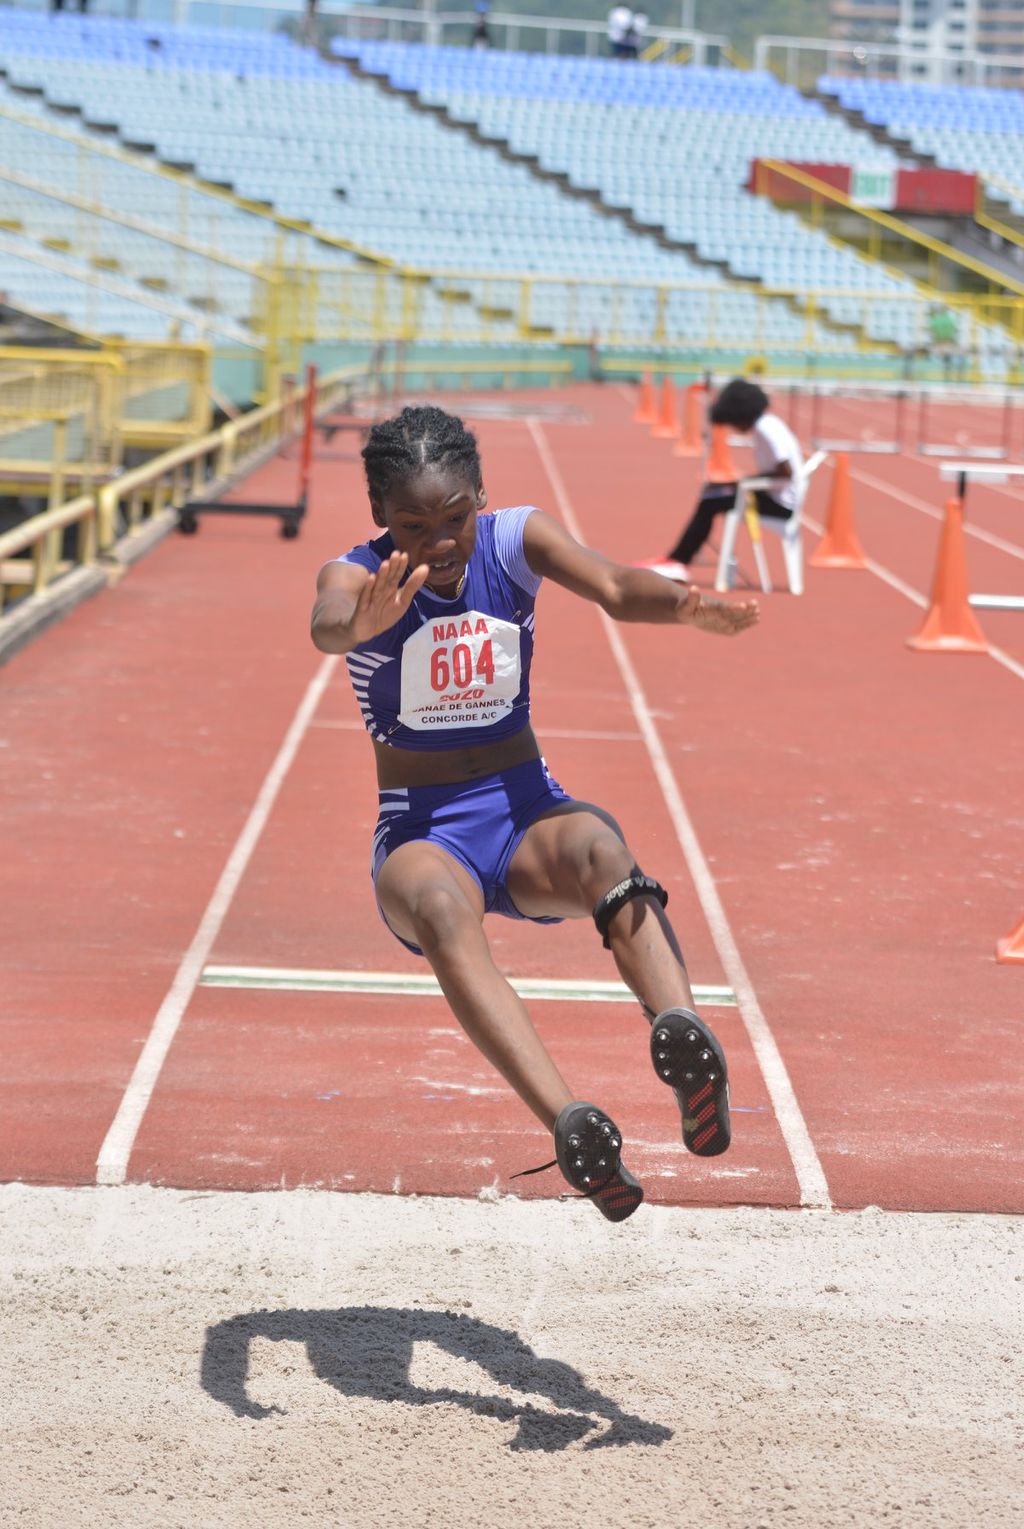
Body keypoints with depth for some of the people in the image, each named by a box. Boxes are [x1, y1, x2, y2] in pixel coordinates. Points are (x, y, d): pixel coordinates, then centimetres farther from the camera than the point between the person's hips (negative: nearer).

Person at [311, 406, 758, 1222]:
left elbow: (613, 587, -22)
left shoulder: (515, 539, -2)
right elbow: (328, 628, -34)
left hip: (527, 814, 2)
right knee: (439, 907, -38)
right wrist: (362, 623, -60)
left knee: (598, 846, -35)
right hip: (420, 831, -2)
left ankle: (684, 1034, -60)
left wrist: (683, 605, -46)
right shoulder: (358, 574, -9)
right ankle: (570, 1124, -56)